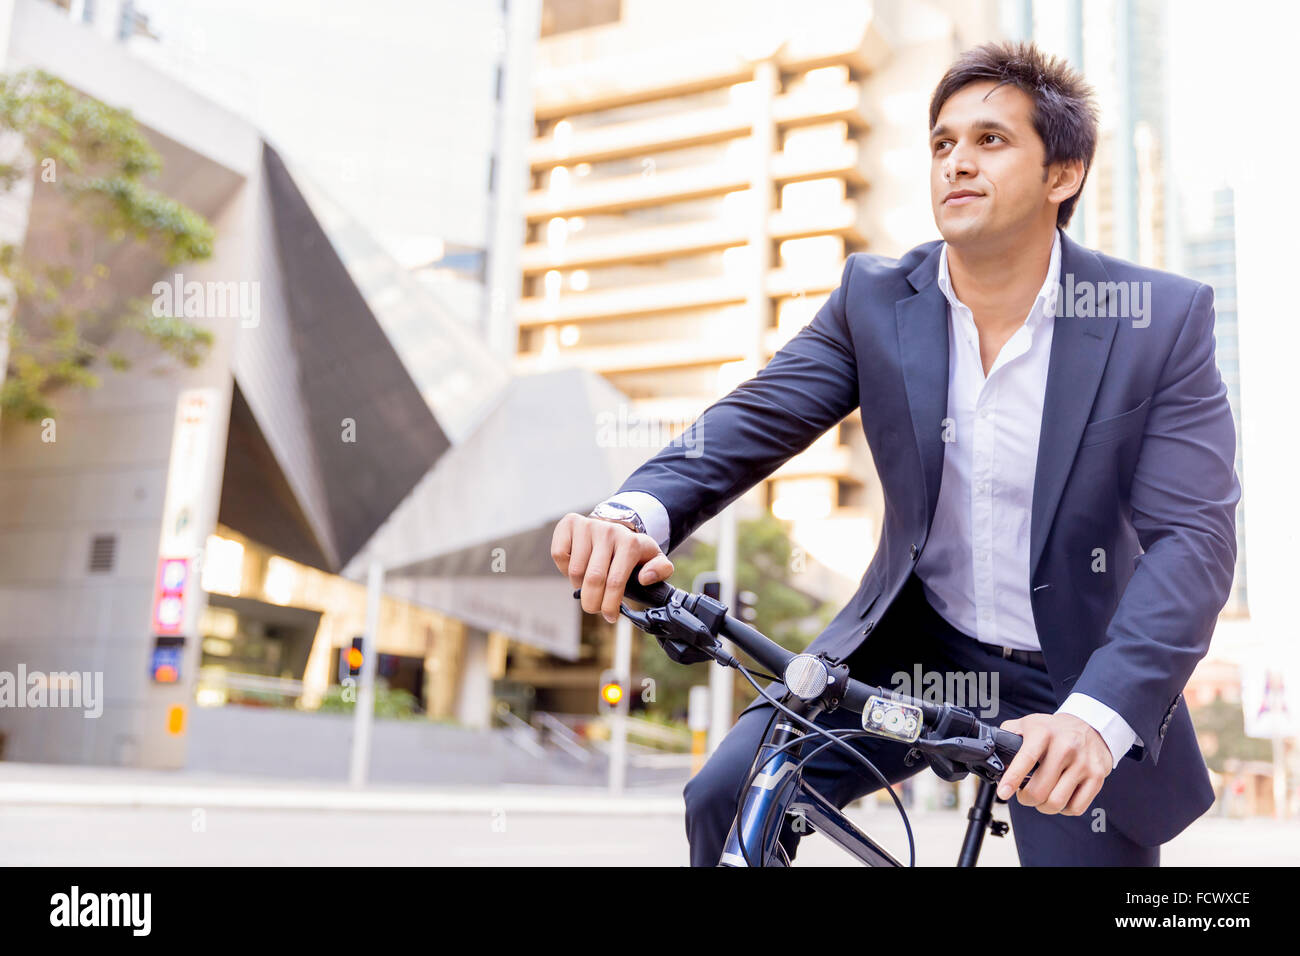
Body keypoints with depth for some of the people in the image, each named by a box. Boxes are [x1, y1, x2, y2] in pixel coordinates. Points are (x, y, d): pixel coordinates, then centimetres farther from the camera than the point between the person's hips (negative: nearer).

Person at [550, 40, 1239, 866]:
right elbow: (752, 420, -13)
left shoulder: (1165, 320, -13)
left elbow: (1193, 536, -19)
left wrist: (1095, 717, -35)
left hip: (1077, 679, -1)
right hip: (913, 644, 1)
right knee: (729, 798, -15)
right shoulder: (875, 298, -5)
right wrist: (637, 515, -34)